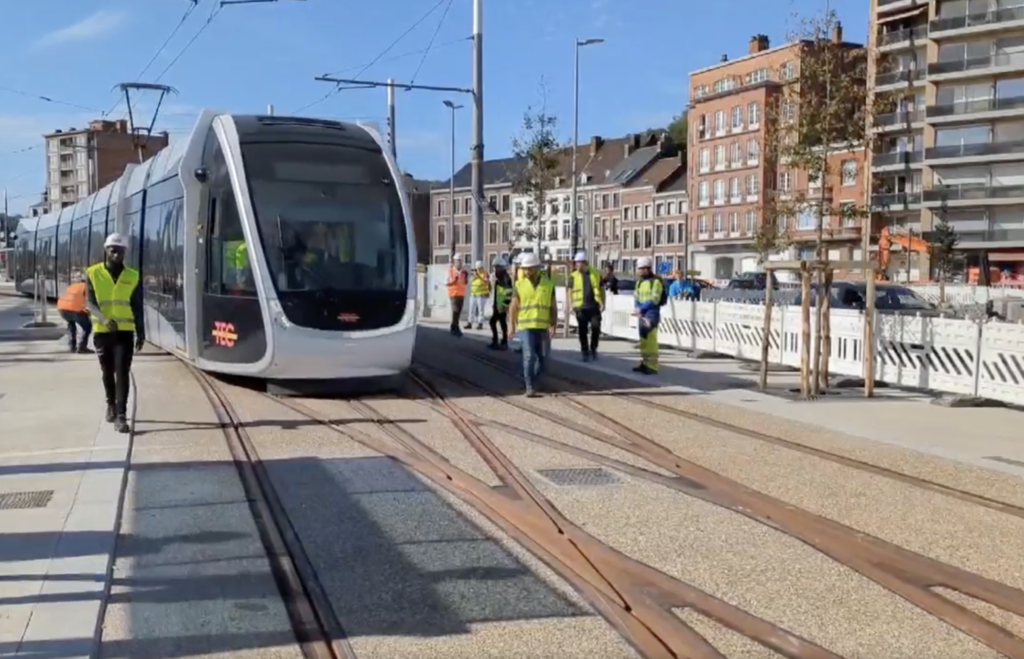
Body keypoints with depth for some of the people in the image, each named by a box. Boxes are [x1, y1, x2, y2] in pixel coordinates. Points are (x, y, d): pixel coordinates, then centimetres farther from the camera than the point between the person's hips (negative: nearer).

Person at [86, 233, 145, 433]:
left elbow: (137, 307, 6)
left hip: (124, 331, 0)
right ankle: (111, 404, 36)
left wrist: (141, 333, 5)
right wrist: (105, 320, -25)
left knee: (122, 372, -8)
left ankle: (121, 415, -9)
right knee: (107, 371, 14)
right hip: (102, 332, 1)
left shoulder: (132, 277, 3)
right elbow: (90, 303, -8)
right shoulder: (93, 273, -1)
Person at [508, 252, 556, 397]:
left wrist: (553, 325, -8)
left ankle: (533, 382, 28)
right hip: (526, 326, -2)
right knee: (529, 356, -13)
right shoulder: (520, 285, 1)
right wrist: (512, 326, 0)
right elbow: (514, 307, 4)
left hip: (543, 328, 2)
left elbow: (553, 307, 3)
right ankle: (529, 387, -9)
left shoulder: (548, 284, 3)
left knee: (543, 358, 7)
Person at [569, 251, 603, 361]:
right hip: (581, 308, 0)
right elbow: (570, 291, 7)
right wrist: (572, 305, -2)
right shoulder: (574, 276, 2)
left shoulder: (596, 274, 4)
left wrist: (603, 303, 1)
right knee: (582, 331, 3)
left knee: (596, 327, -9)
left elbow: (602, 289, 10)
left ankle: (593, 349, 13)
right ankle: (585, 353, 13)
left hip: (594, 306, 0)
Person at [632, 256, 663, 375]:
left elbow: (654, 299, -15)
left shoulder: (656, 281, -7)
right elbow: (636, 298, 11)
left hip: (651, 314, -8)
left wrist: (641, 308, -18)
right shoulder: (639, 282, 16)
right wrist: (637, 309, -7)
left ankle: (652, 366, -11)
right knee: (643, 339, 11)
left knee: (651, 340, -11)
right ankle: (645, 363, 19)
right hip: (641, 315, 8)